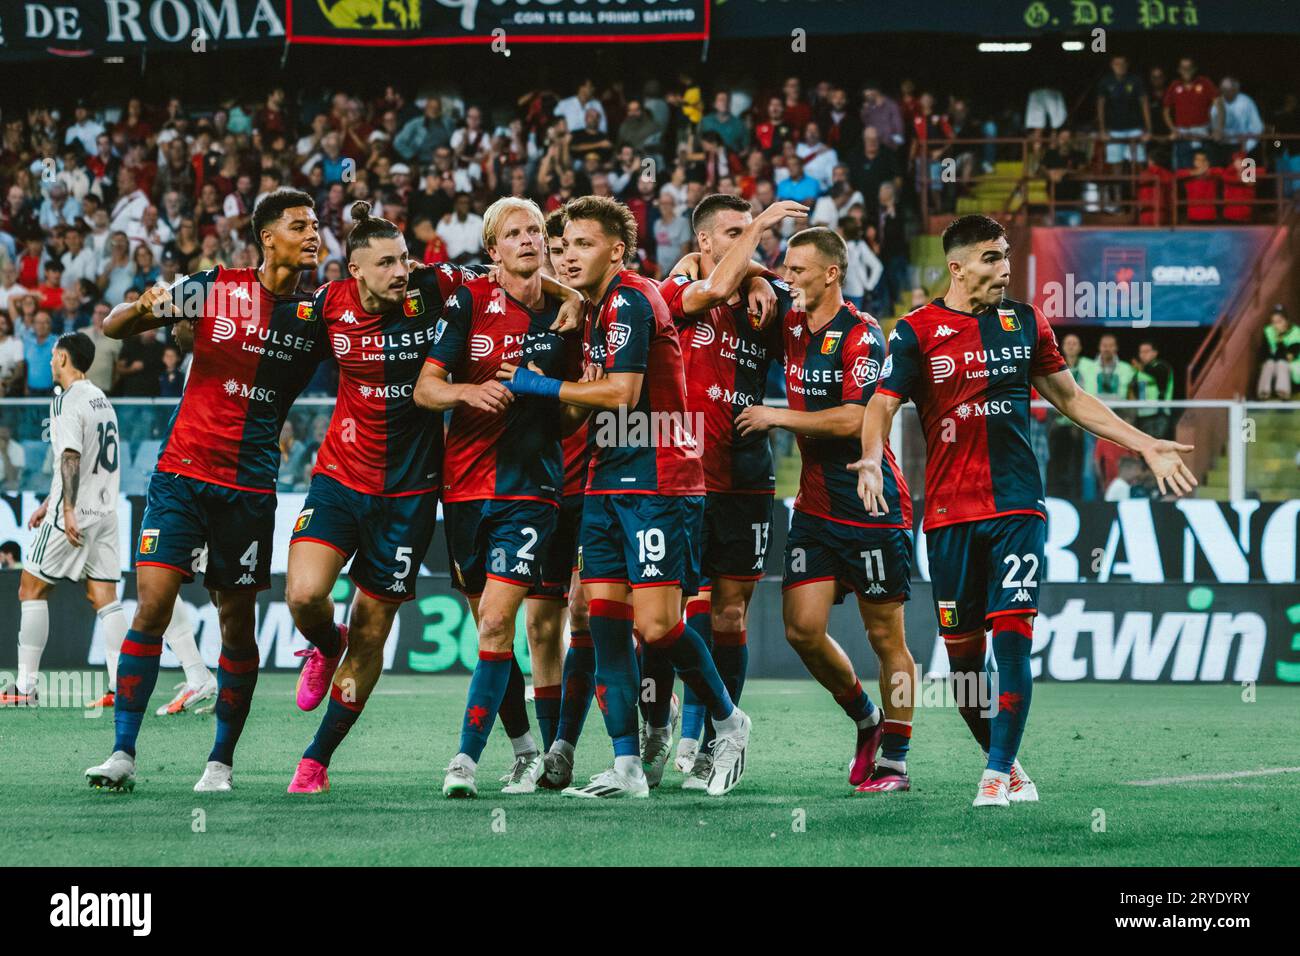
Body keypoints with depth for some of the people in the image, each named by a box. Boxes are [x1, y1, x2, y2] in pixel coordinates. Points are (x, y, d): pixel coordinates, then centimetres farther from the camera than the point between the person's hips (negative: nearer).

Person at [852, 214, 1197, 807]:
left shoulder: (1025, 323, 10)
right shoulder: (917, 332, 1)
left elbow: (1071, 399, 19)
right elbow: (882, 405, -6)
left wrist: (1145, 446, 15)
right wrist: (872, 459, -27)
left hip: (1018, 508, 1)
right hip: (950, 511, -1)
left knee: (1012, 637, -12)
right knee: (961, 649, 1)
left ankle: (999, 773, -9)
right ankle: (1004, 761, 20)